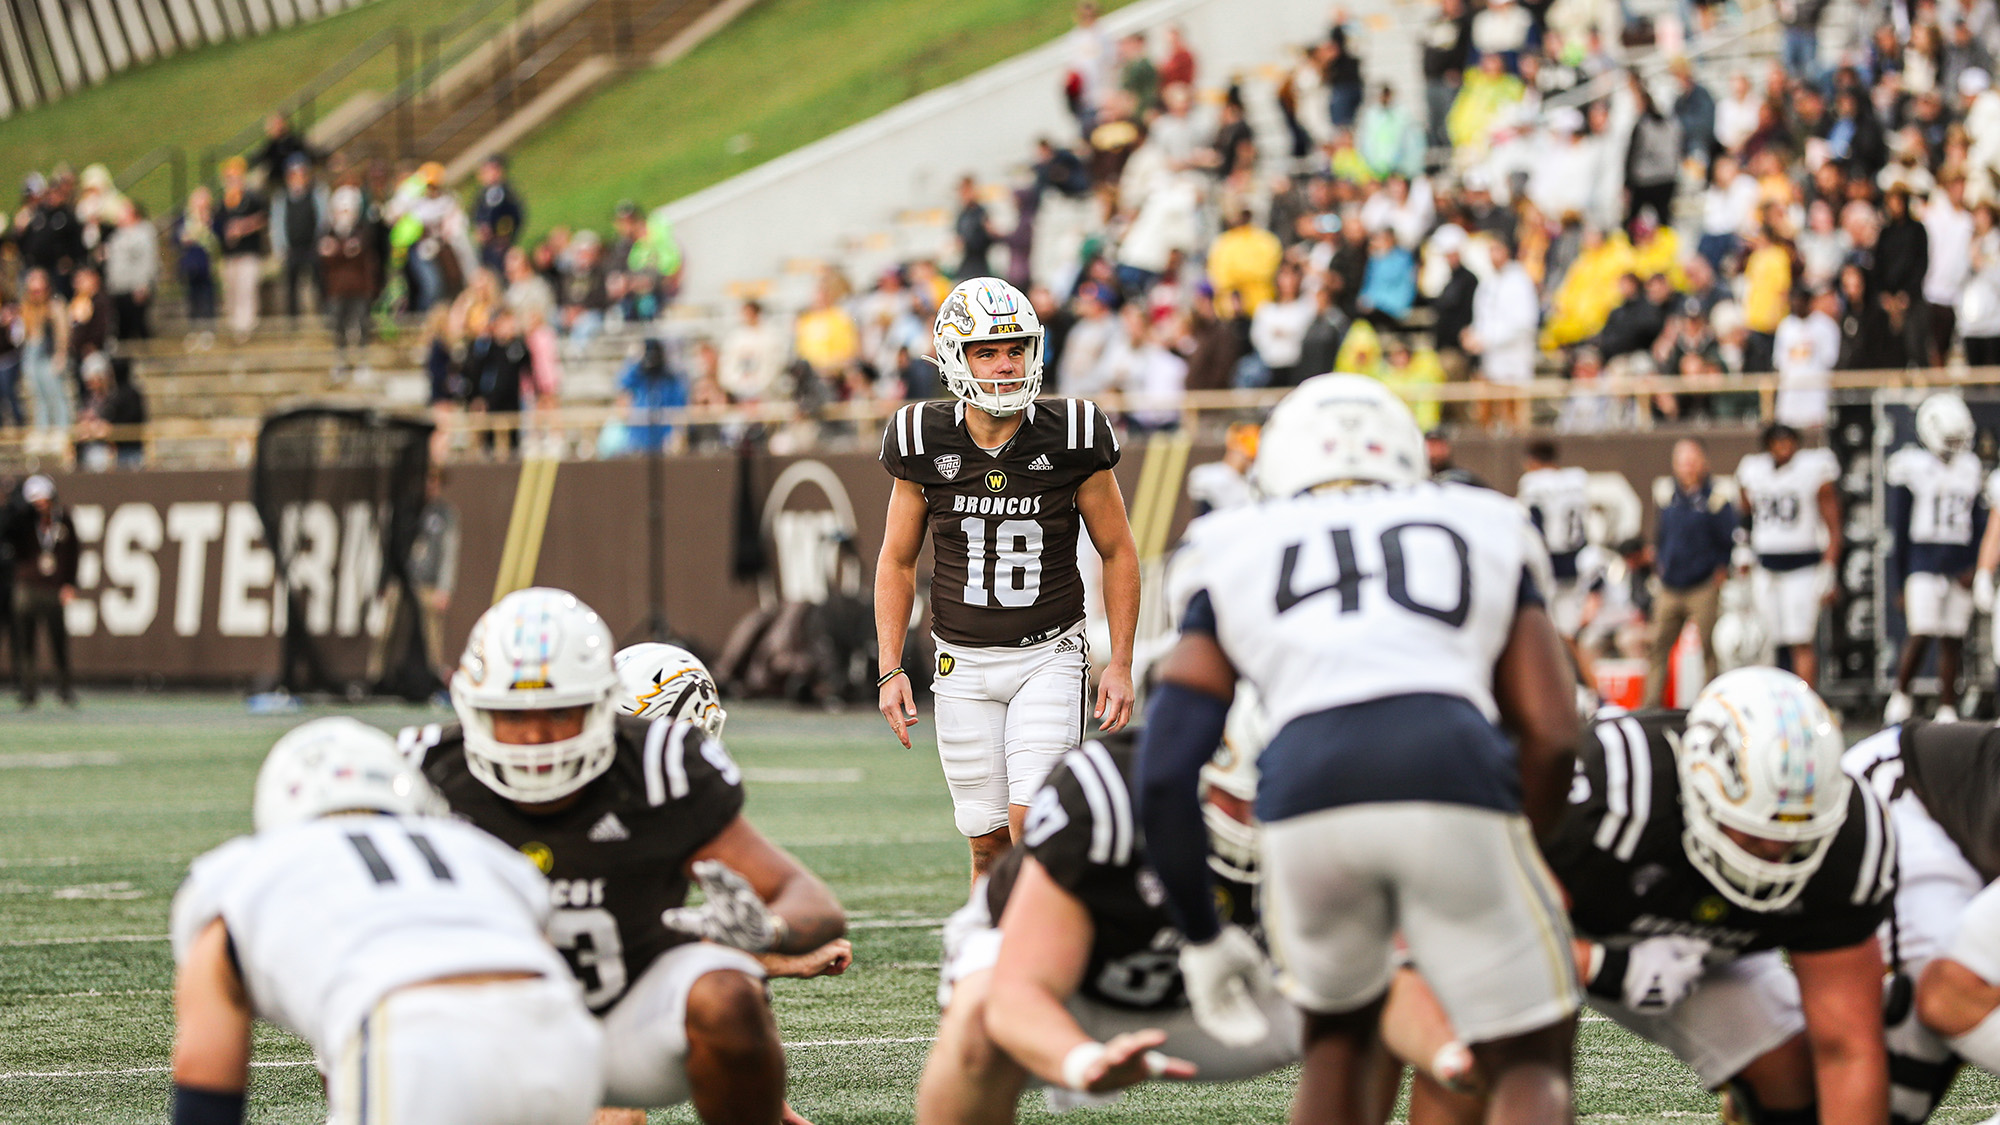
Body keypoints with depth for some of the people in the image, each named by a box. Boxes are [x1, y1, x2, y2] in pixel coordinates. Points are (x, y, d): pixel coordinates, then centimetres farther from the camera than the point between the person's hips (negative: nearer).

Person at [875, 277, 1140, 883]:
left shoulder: (1071, 438, -8)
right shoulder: (926, 444, -4)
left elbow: (1118, 553, 2)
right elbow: (897, 561, 8)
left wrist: (1121, 664, -3)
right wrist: (890, 670, 0)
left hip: (1049, 655, -2)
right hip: (964, 663, 2)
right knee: (988, 841, 5)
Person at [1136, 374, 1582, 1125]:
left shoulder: (1235, 557, 28)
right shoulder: (1485, 534, 29)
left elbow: (1165, 772, 19)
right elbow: (1551, 735, 18)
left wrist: (1203, 939, 28)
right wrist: (1515, 861, 32)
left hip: (1306, 792, 1)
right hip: (1455, 777, -1)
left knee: (1338, 1032, 29)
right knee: (1531, 1064, 14)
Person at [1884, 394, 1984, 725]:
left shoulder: (1969, 467, 10)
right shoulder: (1911, 465, -4)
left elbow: (1978, 523, 13)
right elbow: (1899, 526, -1)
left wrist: (1974, 565, -1)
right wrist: (1899, 577, -2)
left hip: (1960, 562, 4)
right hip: (1924, 559, -4)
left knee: (1953, 640, 5)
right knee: (1921, 634, -14)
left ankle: (1947, 710, 11)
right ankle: (1900, 696, 6)